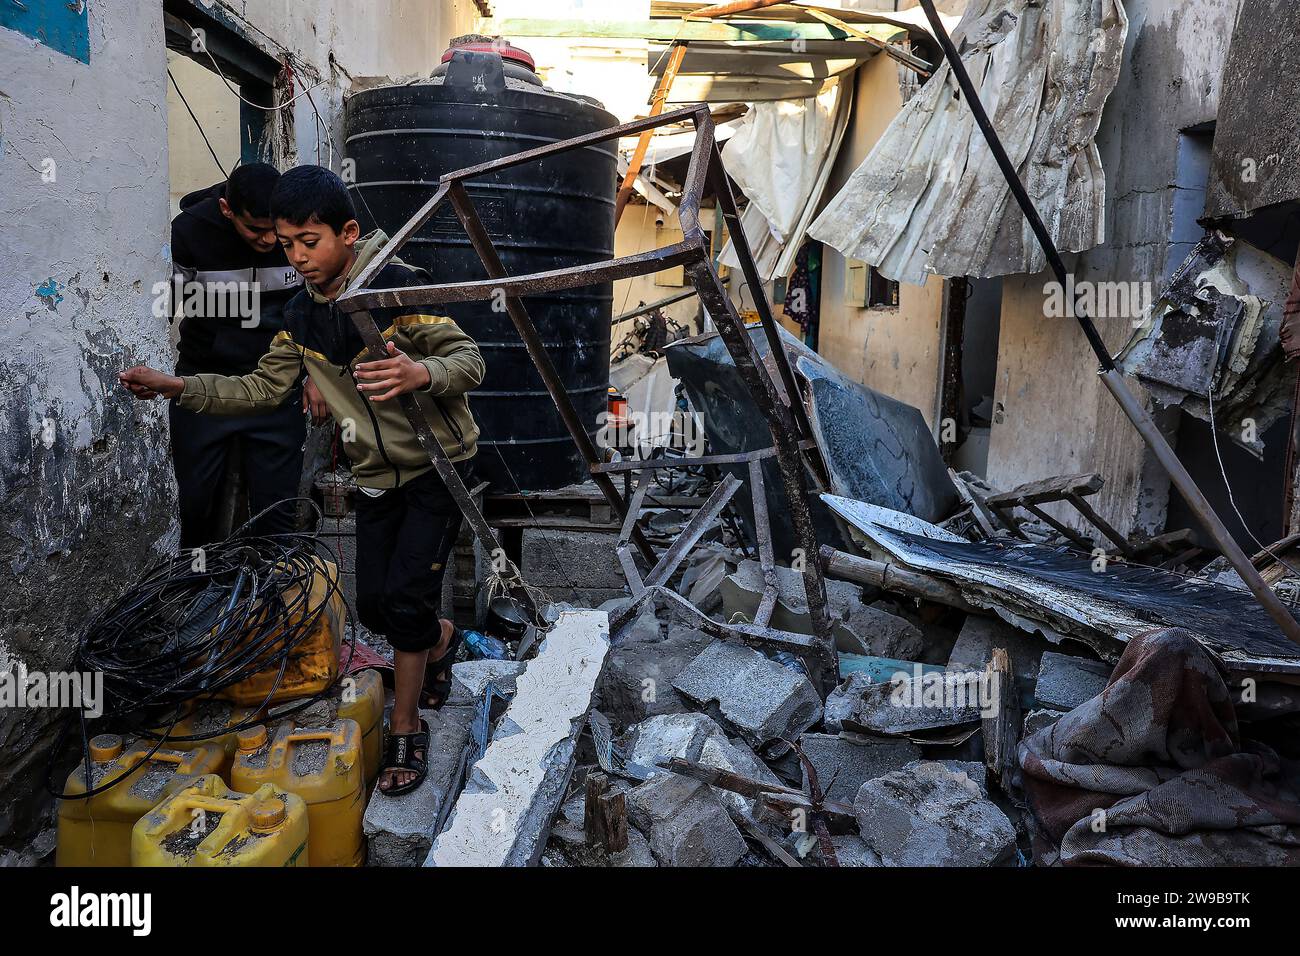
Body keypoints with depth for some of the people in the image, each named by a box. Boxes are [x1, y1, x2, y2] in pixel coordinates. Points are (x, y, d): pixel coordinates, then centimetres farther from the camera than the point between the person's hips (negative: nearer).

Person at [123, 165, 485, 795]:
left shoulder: (401, 286, -18)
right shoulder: (302, 316, 1)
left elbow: (469, 360, -20)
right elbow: (262, 389, 4)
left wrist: (421, 374, -42)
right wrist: (178, 388, -8)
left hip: (438, 466, -6)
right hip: (377, 476, 6)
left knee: (406, 596, -11)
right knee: (374, 605, 7)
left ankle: (406, 727, 9)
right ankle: (441, 639, 41)